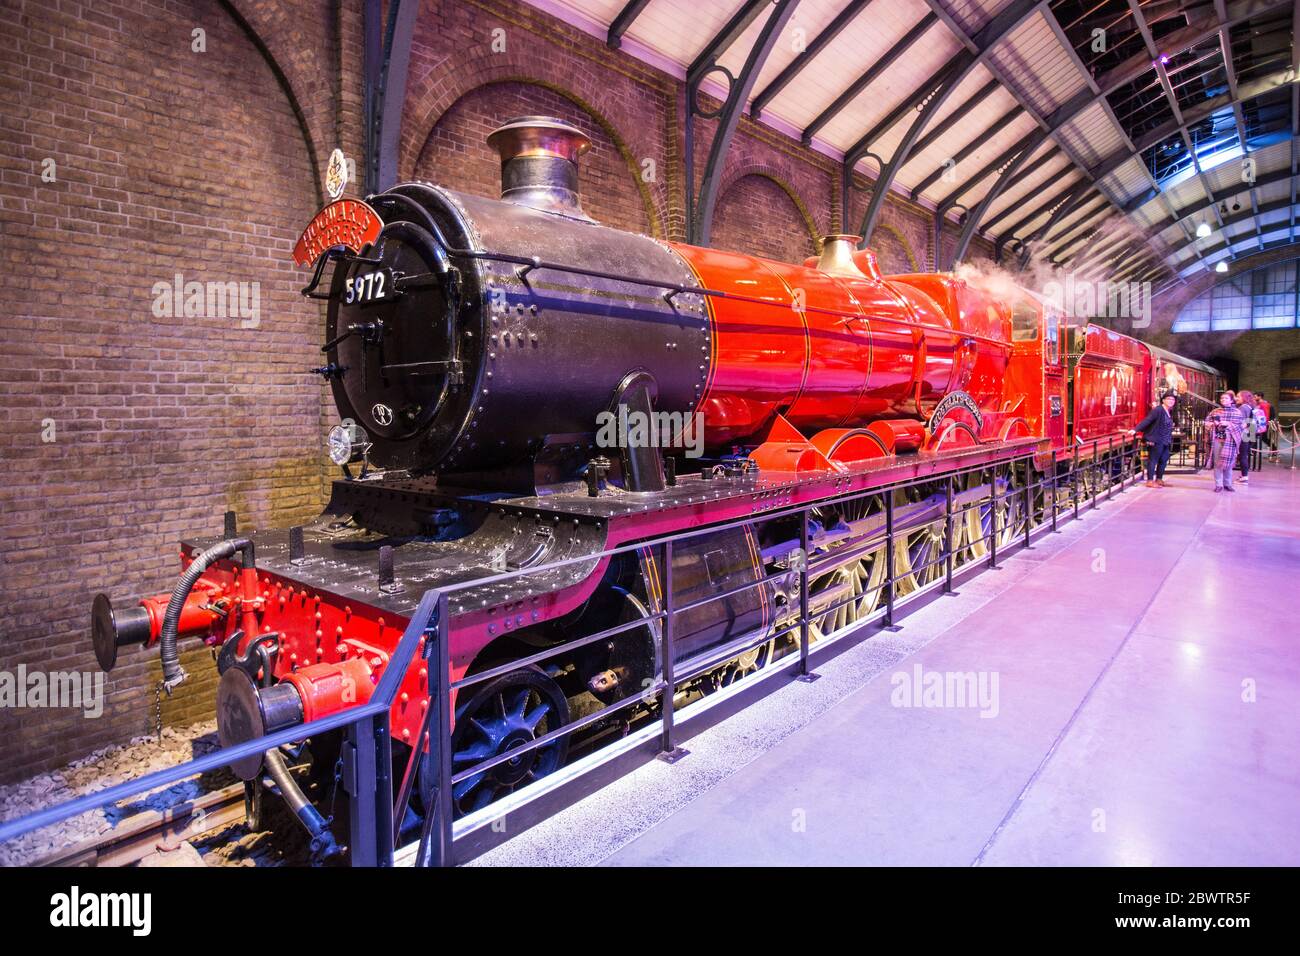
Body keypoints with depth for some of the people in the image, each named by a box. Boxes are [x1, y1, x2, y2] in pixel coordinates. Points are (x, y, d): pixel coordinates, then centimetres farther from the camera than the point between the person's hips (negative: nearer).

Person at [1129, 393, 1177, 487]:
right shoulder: (1158, 410, -13)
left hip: (1166, 442, 8)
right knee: (1153, 460, -3)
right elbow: (1146, 421, -20)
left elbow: (1168, 426, 17)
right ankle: (1150, 481, 1)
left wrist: (1170, 441, 15)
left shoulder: (1170, 412, 13)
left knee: (1163, 460, 11)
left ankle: (1159, 479, 22)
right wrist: (1135, 430, -29)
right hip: (1156, 441, -8)